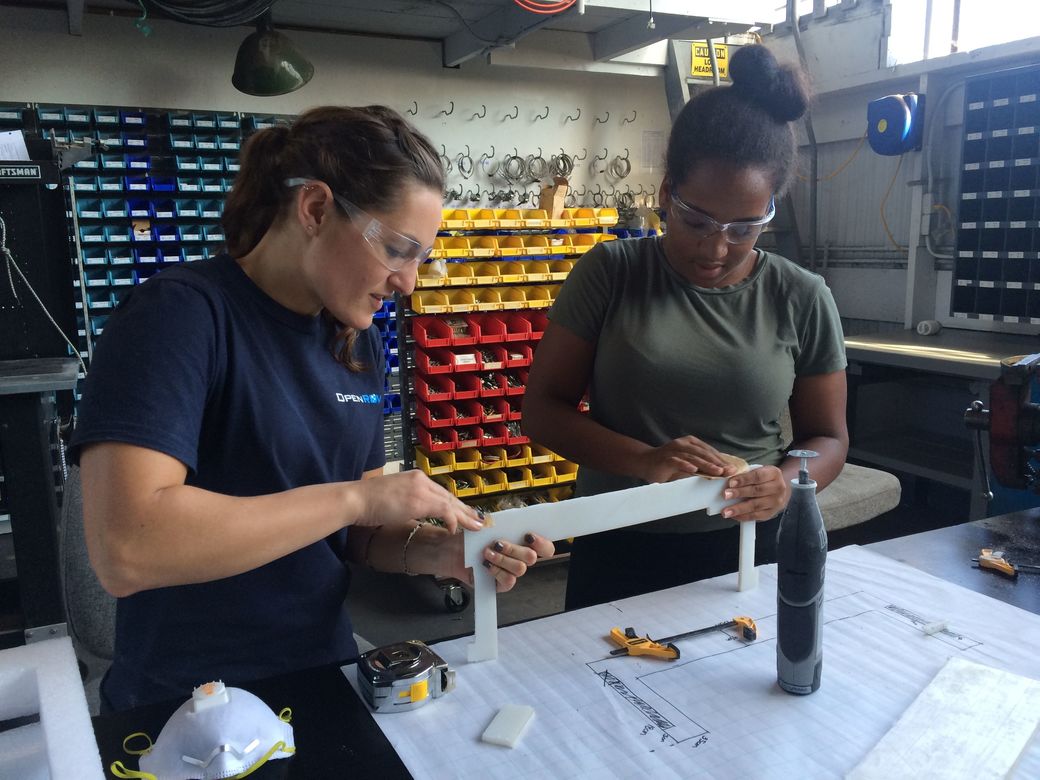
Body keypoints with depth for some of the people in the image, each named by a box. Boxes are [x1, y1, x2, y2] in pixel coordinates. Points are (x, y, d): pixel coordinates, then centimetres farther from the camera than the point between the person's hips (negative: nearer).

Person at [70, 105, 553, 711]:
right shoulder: (180, 313, -15)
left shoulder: (361, 344, 4)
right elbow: (124, 549, -27)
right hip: (185, 708, -5)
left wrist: (434, 551, -8)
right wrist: (356, 496, -22)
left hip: (326, 681, 5)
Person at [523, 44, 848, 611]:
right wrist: (644, 460, -24)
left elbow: (828, 438, 5)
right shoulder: (610, 273, -7)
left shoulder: (803, 300, -3)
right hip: (619, 554, 0)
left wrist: (785, 482, -18)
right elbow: (543, 408, -7)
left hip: (748, 552, 1)